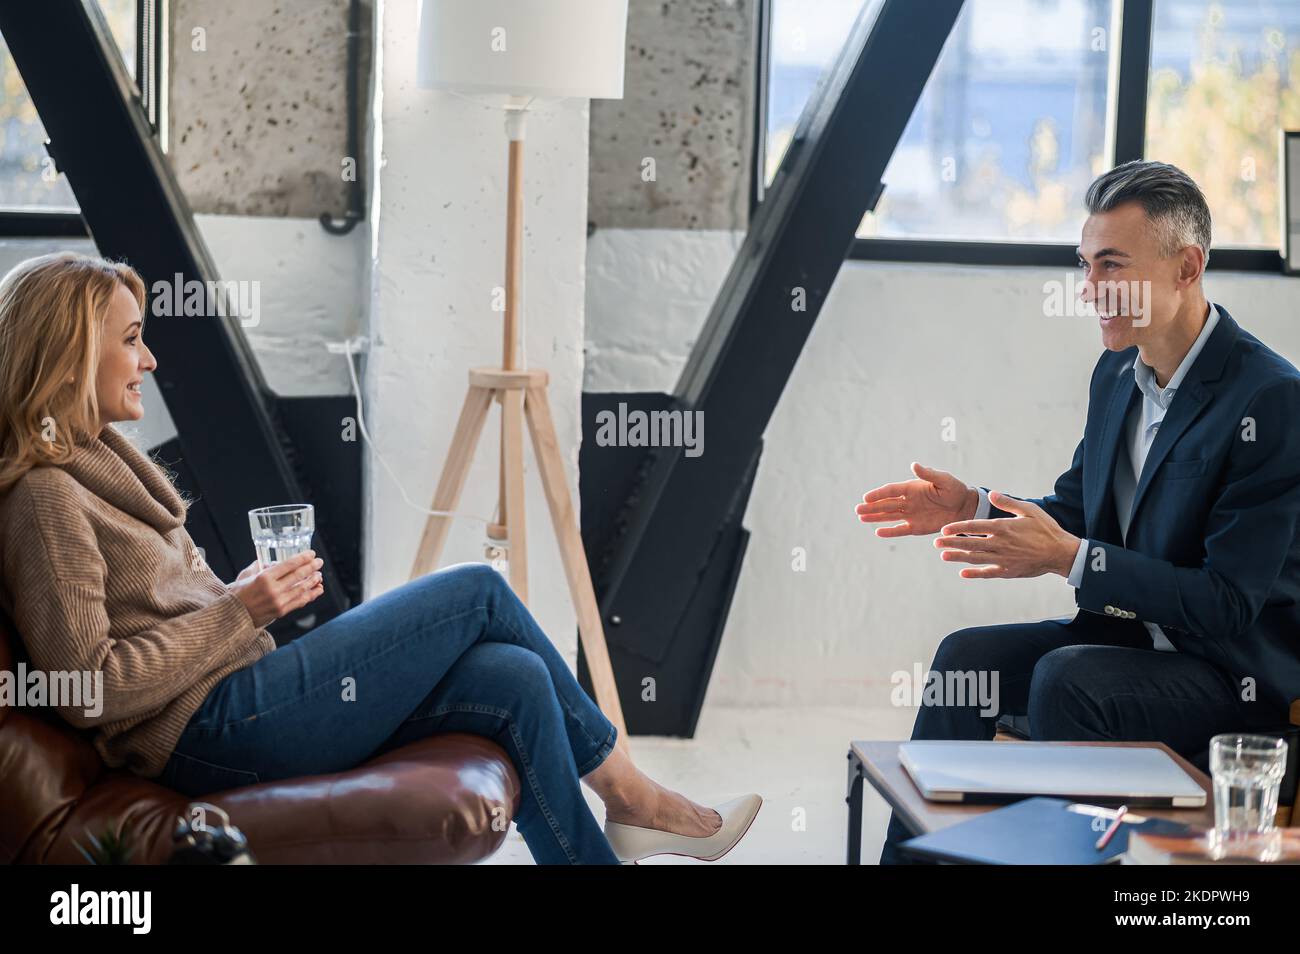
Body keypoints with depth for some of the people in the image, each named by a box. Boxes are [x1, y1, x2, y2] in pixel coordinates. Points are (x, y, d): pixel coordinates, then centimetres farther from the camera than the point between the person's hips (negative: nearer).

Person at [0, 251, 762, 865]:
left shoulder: (99, 458, 15)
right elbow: (86, 688, -21)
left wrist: (248, 589, 5)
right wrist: (239, 612, -17)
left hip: (241, 704, 10)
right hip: (211, 735, -10)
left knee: (514, 679, -6)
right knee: (479, 593, -6)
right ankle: (626, 789, 11)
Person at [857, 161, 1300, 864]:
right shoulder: (1118, 372, 5)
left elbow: (1227, 603, -23)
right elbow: (1077, 510, 16)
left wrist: (1068, 557, -28)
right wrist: (972, 507, -3)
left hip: (1237, 667, -8)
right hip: (1129, 632, 8)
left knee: (1065, 680, -29)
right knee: (966, 656, -9)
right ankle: (910, 857, -4)